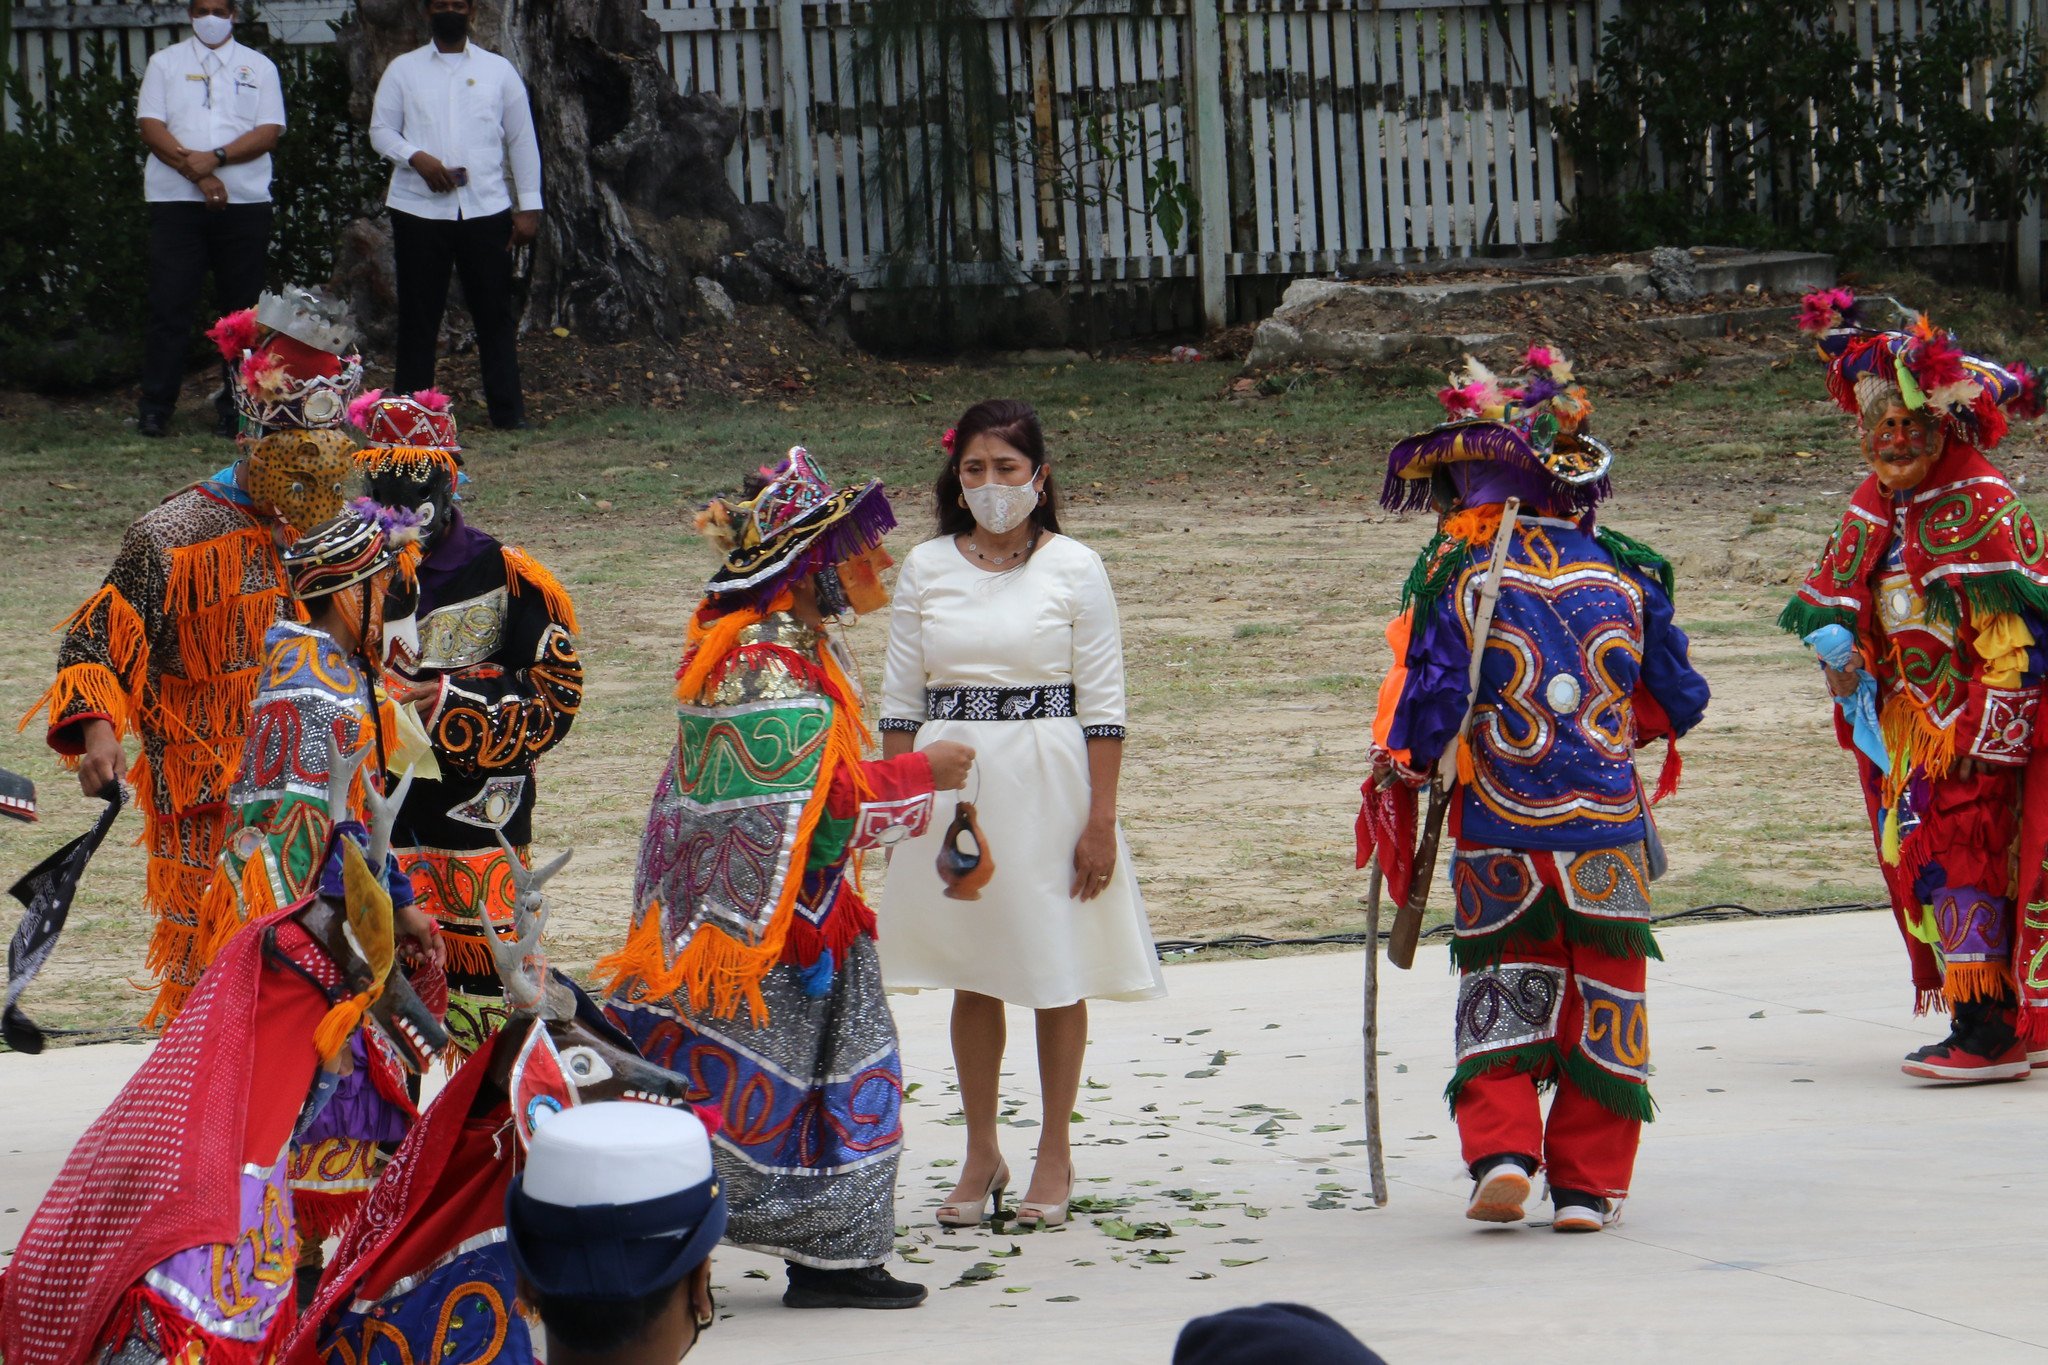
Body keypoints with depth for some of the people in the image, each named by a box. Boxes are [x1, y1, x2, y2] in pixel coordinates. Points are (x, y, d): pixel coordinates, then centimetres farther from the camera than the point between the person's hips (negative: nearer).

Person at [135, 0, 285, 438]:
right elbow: (151, 128, 0)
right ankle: (155, 406, -4)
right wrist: (198, 174, -12)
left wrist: (216, 158, -14)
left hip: (245, 204, 1)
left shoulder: (258, 68, 11)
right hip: (178, 201, -1)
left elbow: (269, 133, 0)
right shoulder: (166, 63, 10)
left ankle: (235, 407, 6)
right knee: (170, 305, -5)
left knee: (242, 307, 1)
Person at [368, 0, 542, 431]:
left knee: (495, 313, 1)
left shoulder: (498, 70, 10)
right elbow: (380, 131, 6)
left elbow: (522, 139, 10)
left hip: (485, 209, 0)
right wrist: (417, 158, -14)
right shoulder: (403, 69, 8)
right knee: (418, 314, 2)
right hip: (419, 210, 0)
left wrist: (529, 206, 4)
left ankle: (509, 411, 3)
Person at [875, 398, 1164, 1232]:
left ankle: (1054, 1157, 15)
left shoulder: (1074, 569, -1)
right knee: (970, 975, 7)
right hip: (951, 785, 2)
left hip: (1048, 782, -2)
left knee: (1057, 974, 3)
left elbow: (1102, 706, -2)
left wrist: (1101, 819, -7)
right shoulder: (927, 570, 6)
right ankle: (981, 1154, 18)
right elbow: (901, 702, 9)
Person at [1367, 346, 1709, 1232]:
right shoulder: (1625, 573, 2)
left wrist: (1399, 773, 8)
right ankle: (1588, 1184, 9)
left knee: (1500, 992, 13)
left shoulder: (1456, 577, -7)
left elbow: (1430, 697, -11)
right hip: (1609, 829, 1)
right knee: (1604, 998, 9)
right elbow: (1678, 702, 9)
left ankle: (1500, 1149, -5)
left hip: (1499, 835, -1)